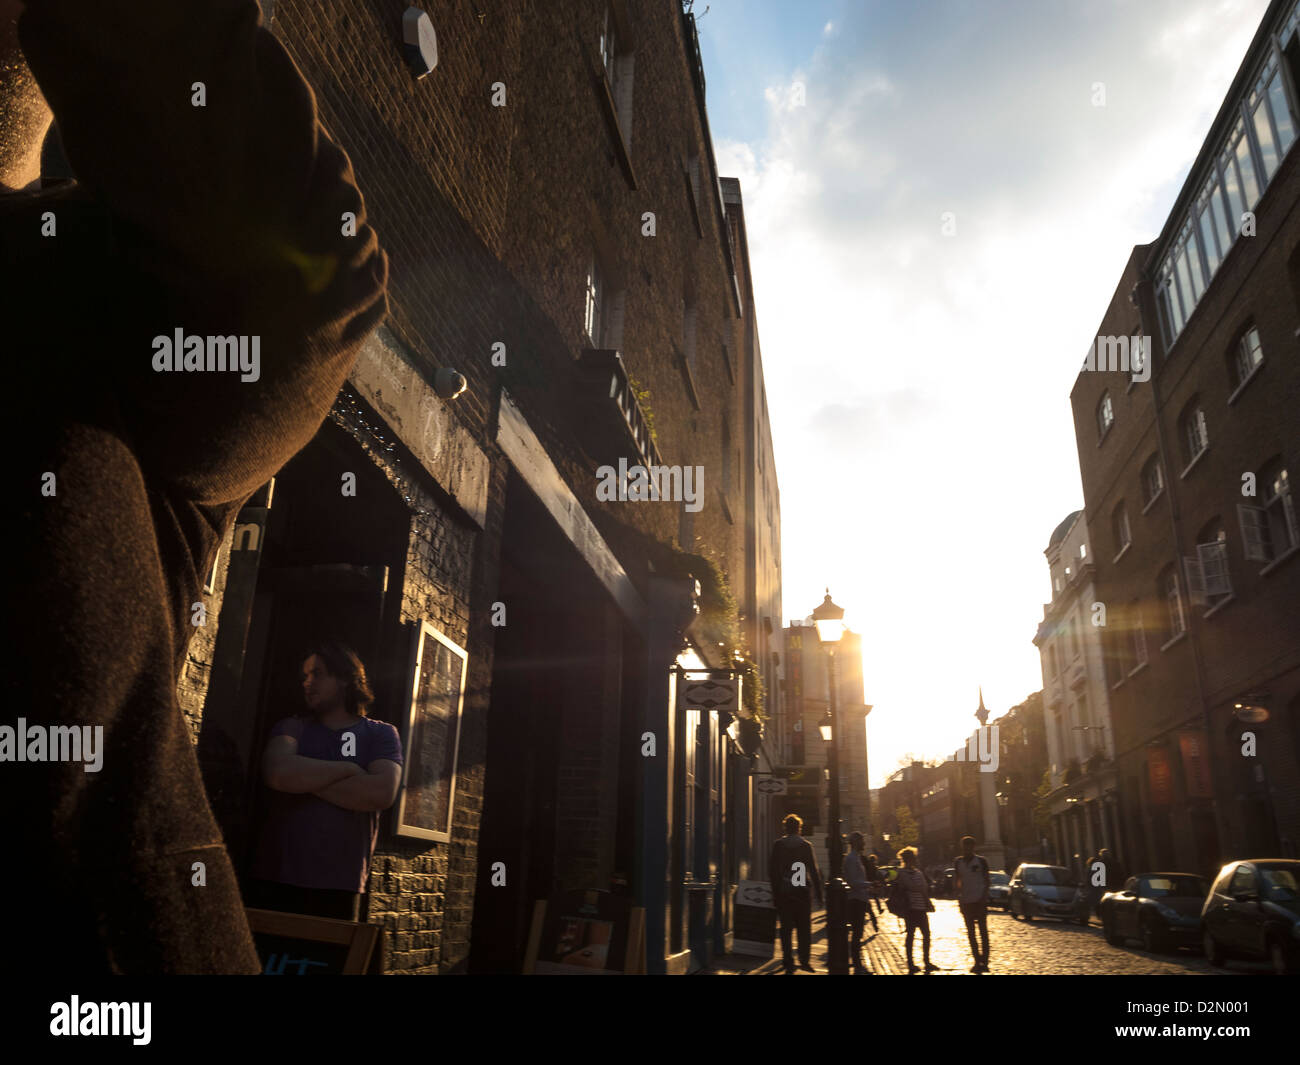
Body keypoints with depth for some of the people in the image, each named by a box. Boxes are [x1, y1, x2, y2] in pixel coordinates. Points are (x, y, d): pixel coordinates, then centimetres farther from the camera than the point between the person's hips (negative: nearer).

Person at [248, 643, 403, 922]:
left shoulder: (381, 733, 7)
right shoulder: (292, 727, 11)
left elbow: (383, 792, -12)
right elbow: (278, 773, -11)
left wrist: (306, 781, -8)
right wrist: (348, 769, -7)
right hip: (276, 881, 1)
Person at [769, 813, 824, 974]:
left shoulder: (778, 845, -2)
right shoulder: (806, 845, -1)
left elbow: (773, 869, -2)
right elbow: (814, 871, 0)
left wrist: (775, 892, 3)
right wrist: (819, 895, 5)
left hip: (784, 893, 0)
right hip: (803, 892, 1)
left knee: (786, 928, 5)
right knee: (804, 927, 12)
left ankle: (789, 964, 3)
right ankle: (805, 959, 7)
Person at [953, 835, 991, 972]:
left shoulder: (981, 861, -1)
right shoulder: (957, 862, 7)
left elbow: (987, 880, 0)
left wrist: (984, 897, -10)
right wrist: (959, 895, 3)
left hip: (979, 900, -3)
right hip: (965, 902, 3)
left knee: (983, 931, -1)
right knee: (971, 933, 7)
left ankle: (984, 961, 4)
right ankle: (977, 961, 16)